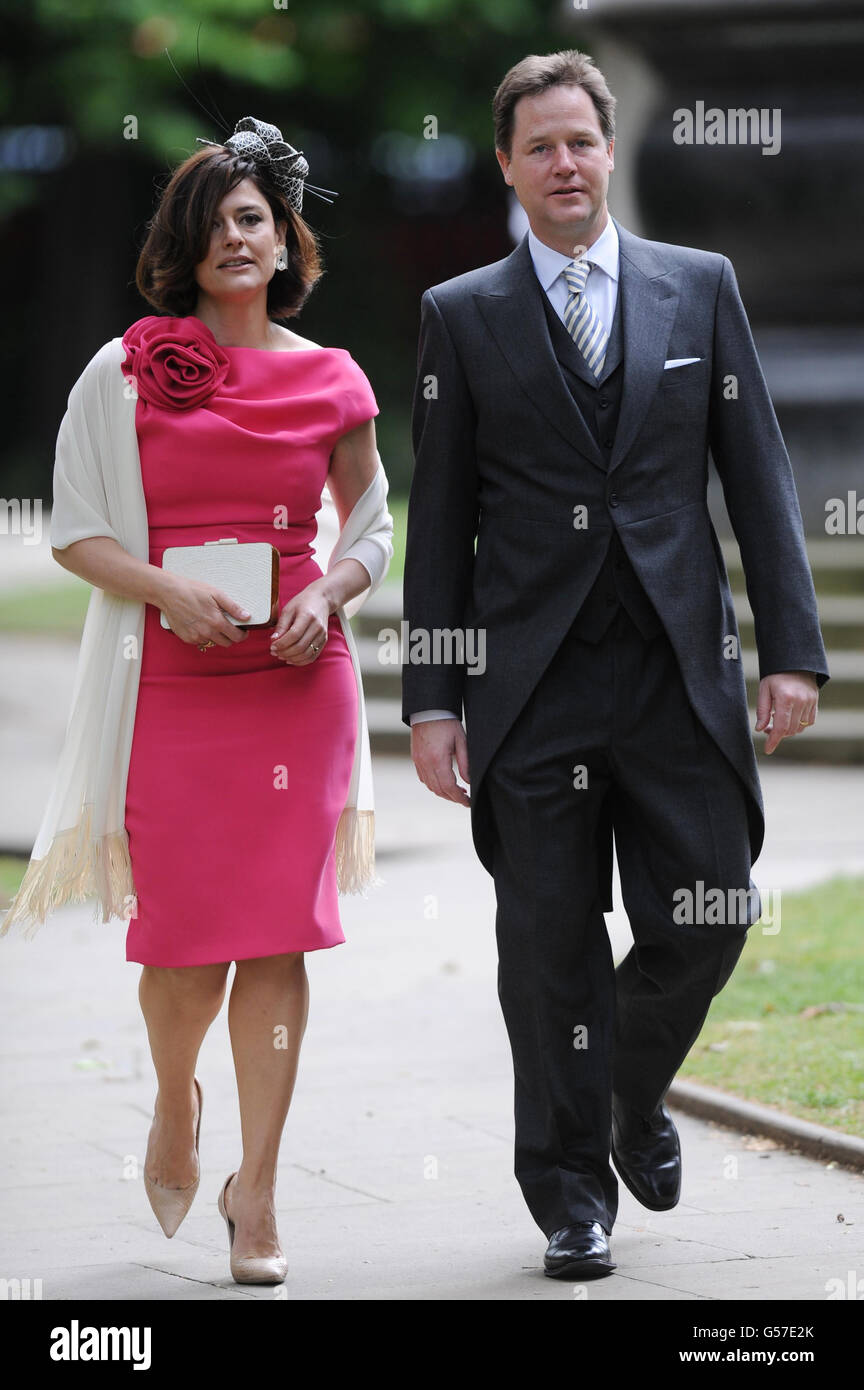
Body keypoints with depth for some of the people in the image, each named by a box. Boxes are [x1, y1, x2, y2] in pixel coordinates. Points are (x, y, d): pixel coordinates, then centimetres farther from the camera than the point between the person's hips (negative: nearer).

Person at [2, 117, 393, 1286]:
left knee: (277, 936, -4)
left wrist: (327, 594, -5)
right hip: (170, 681, -1)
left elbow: (370, 531, 15)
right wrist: (171, 590, -12)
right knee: (185, 941, -1)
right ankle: (175, 1108, 32)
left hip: (295, 676, 1)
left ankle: (256, 1193, 4)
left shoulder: (330, 381, 7)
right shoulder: (126, 373, 3)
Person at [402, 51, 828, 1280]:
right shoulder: (462, 316, 5)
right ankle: (570, 1187, 15)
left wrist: (793, 650, -1)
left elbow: (760, 478, 7)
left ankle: (634, 1098, 29)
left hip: (679, 671, 1)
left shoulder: (699, 288, 8)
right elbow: (439, 522, 5)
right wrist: (432, 700, -1)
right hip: (532, 684, -1)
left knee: (704, 922, -1)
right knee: (551, 945, 2)